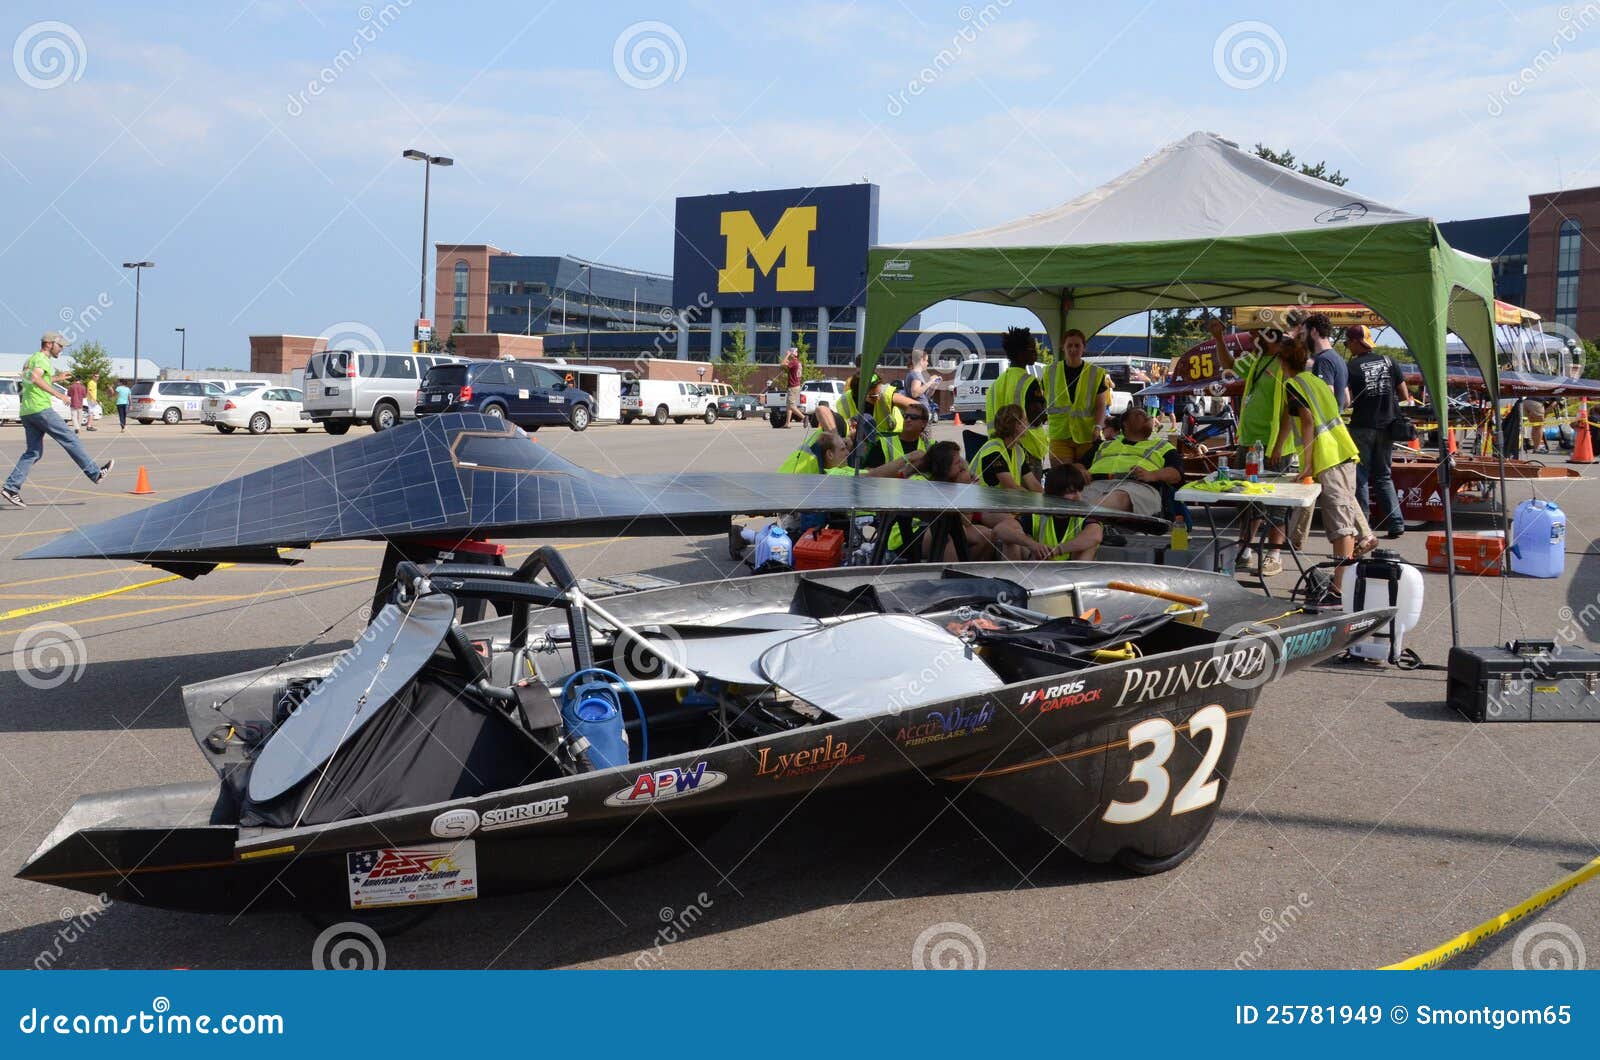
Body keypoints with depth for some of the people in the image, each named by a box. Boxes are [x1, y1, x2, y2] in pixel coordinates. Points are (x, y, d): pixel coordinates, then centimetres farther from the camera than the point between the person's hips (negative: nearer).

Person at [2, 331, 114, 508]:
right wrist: (57, 393, -27)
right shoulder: (42, 359, -7)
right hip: (40, 409, -10)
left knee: (33, 452, 8)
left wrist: (55, 378, 37)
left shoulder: (31, 359, 24)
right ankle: (95, 473, 1)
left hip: (26, 411, 10)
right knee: (70, 439, -3)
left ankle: (10, 488, 0)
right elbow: (35, 378, -25)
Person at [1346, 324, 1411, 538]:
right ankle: (1396, 523, 9)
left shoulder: (1352, 367, -10)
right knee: (1383, 476, 15)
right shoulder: (1389, 362, 4)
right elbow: (1405, 396, 6)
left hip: (1362, 427, -5)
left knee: (1360, 478, 4)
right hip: (1386, 427, 5)